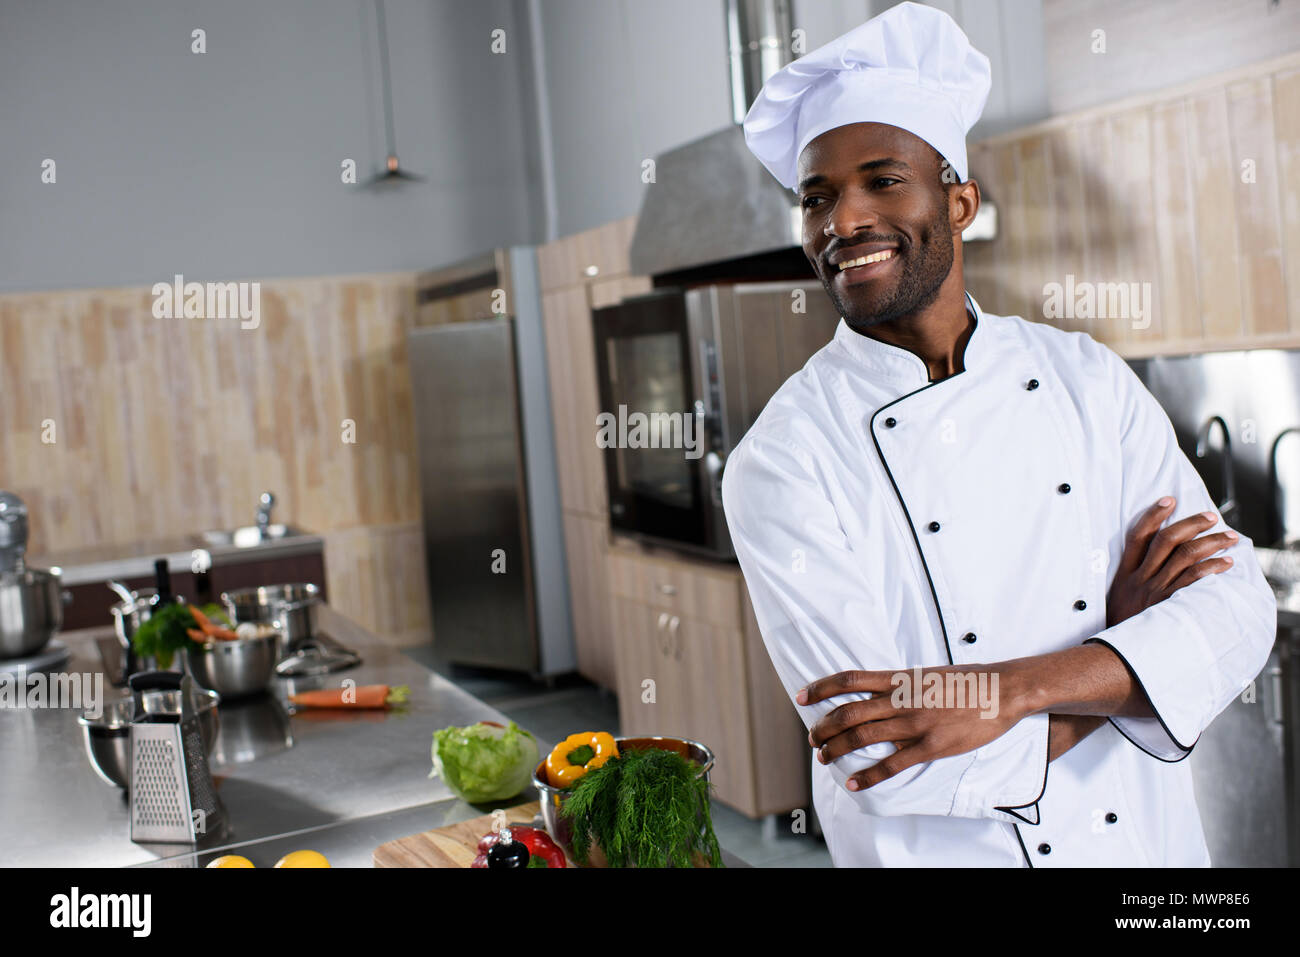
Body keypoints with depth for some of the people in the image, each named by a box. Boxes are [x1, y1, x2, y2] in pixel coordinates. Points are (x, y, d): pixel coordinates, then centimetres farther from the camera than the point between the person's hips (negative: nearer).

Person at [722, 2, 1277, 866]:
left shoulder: (1087, 376, -5)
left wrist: (1014, 689, -25)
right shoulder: (782, 460, -18)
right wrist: (1122, 637, -13)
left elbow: (1234, 604, -10)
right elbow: (886, 766, -23)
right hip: (951, 852, -3)